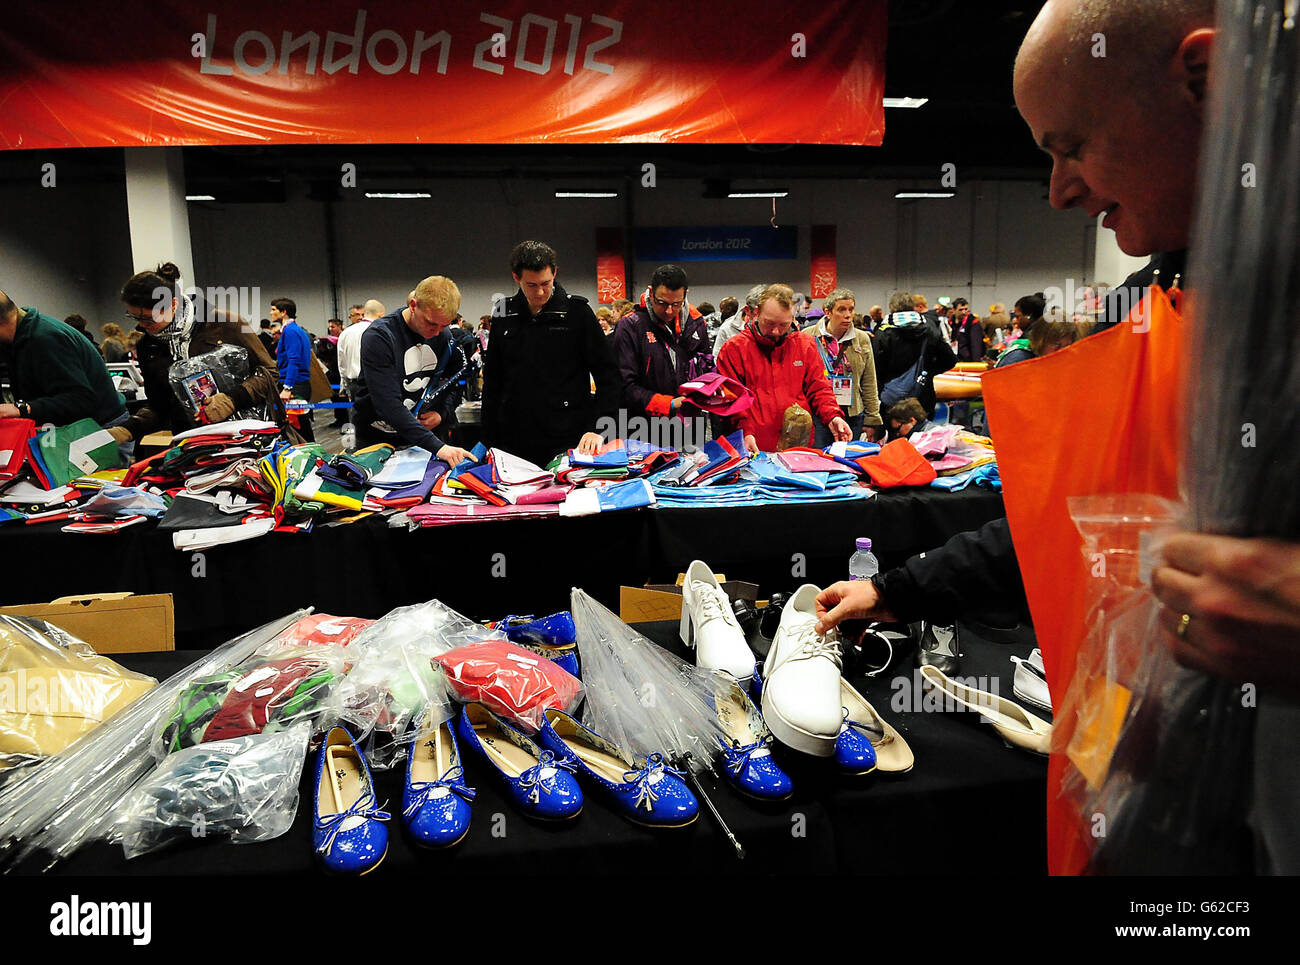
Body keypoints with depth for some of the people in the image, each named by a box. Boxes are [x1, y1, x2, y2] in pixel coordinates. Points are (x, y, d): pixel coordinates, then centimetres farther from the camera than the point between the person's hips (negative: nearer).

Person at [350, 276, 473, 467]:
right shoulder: (378, 336, -23)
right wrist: (437, 446, -38)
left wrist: (443, 413, -10)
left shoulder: (444, 337, -5)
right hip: (375, 439, -4)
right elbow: (387, 404, -32)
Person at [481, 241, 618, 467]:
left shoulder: (577, 311, -2)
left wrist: (597, 428, -12)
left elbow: (607, 376, -2)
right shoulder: (505, 315, 8)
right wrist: (489, 441, 10)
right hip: (514, 444, 3)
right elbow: (492, 383, 14)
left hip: (568, 441, -3)